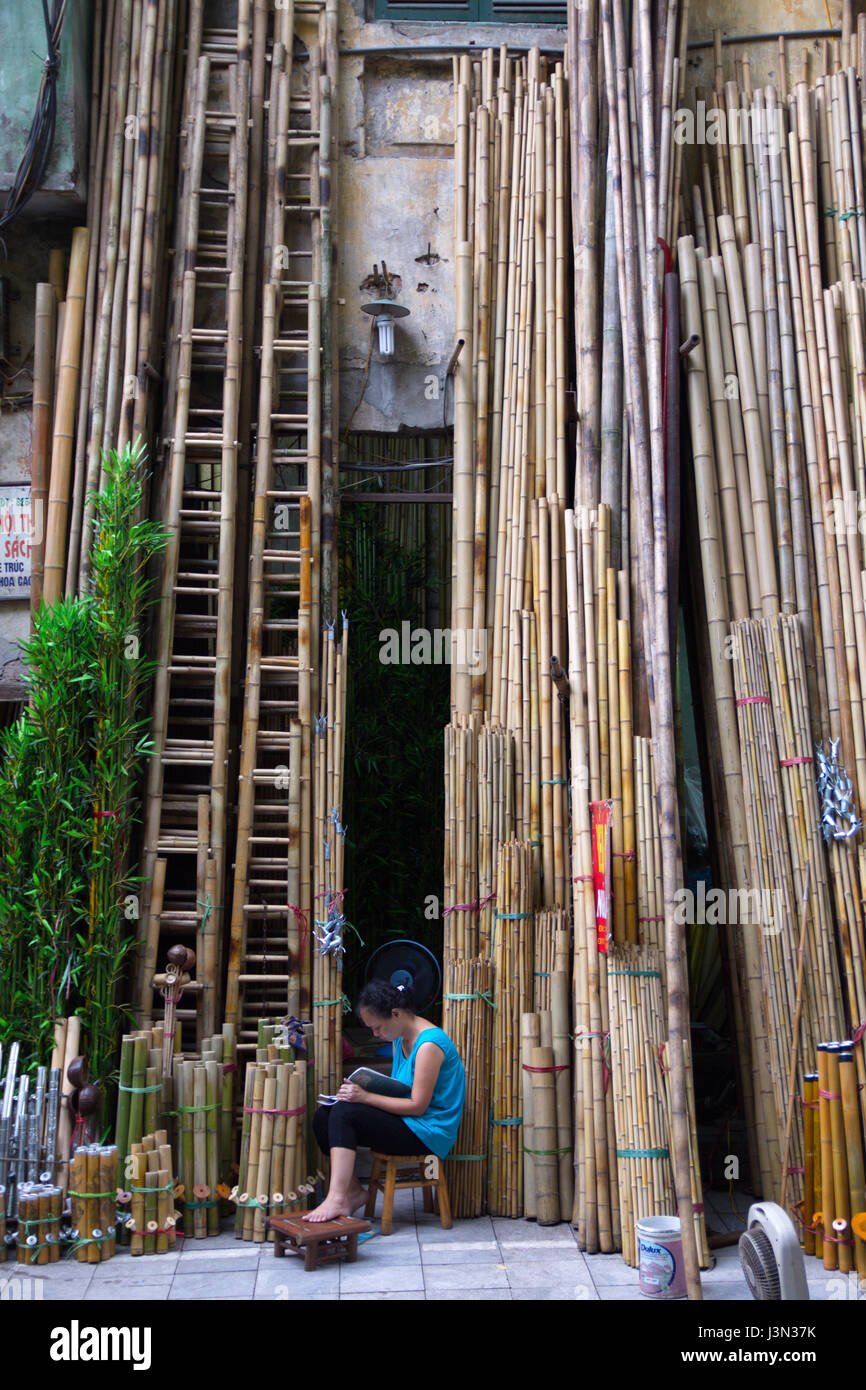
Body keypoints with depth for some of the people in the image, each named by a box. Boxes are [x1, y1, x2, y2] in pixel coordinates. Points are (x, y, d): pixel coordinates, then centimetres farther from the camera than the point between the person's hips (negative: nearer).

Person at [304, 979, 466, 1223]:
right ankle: (353, 1191, 2)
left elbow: (418, 1106, -21)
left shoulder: (429, 1044, -20)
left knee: (344, 1113, -24)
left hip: (427, 1132, -10)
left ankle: (337, 1200, -25)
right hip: (405, 1120, 10)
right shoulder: (401, 1038, 10)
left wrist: (366, 1097, -24)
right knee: (323, 1116, -3)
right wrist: (361, 1091, -3)